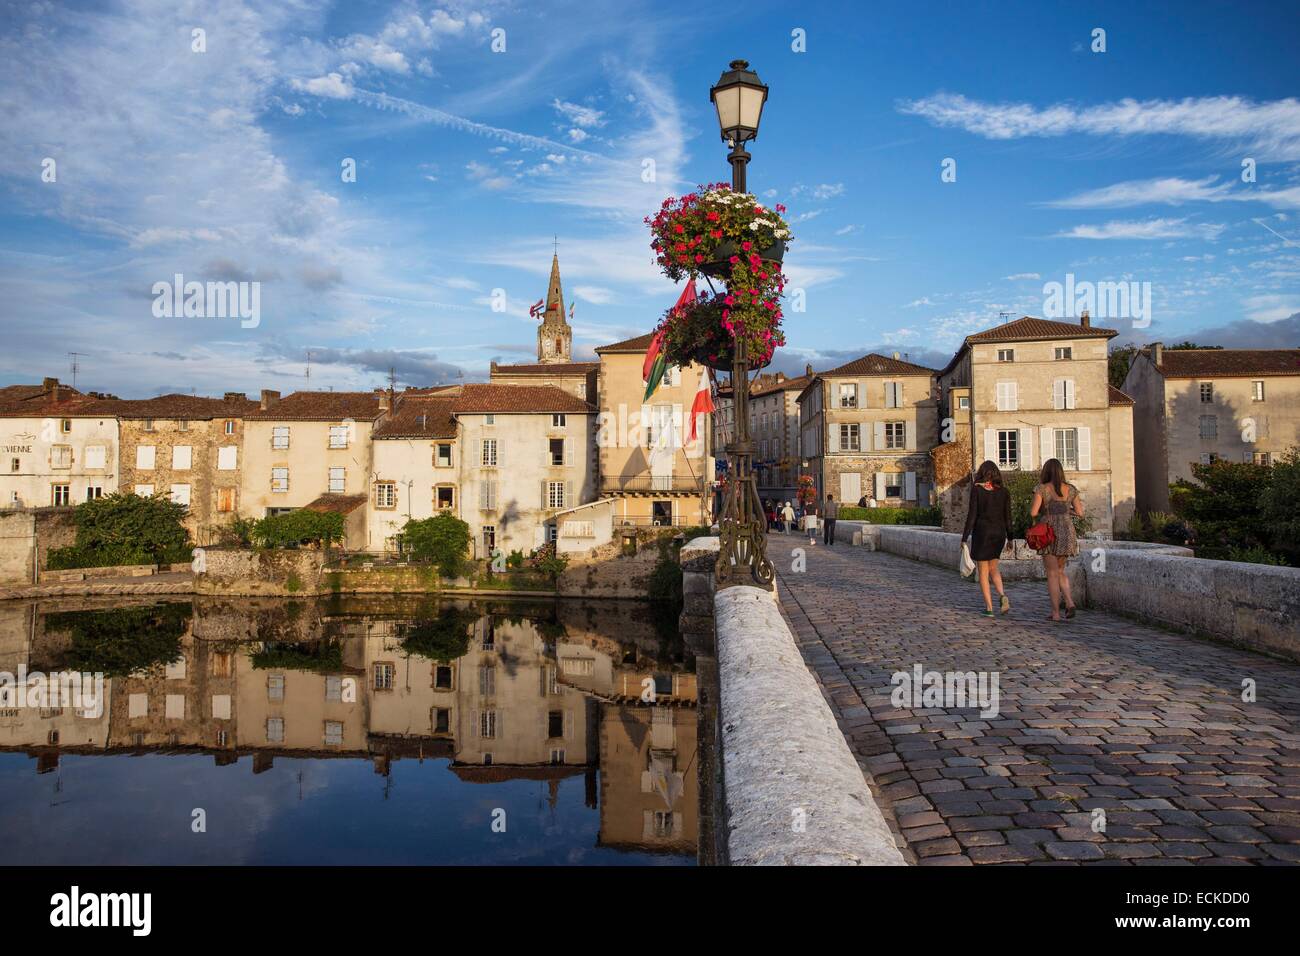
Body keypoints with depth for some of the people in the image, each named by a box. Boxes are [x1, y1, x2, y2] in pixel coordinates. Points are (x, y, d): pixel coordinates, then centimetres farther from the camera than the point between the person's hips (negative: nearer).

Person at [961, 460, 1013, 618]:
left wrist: (964, 537, -7)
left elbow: (972, 515, -11)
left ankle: (989, 607, 3)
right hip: (999, 533, 4)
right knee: (993, 567, 20)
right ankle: (1002, 595, -5)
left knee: (983, 571, 6)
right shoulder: (1004, 491, 3)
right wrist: (1010, 538, 14)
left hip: (982, 531, -4)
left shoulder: (976, 489, -8)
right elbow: (1007, 517, 4)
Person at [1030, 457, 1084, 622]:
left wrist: (1034, 518, 9)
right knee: (1060, 571, 19)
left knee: (1052, 573, 3)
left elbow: (1033, 512, -14)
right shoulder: (1070, 489, 4)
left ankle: (1056, 612, 3)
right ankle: (1070, 601, -1)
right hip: (1067, 533, 4)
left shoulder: (1042, 488, -7)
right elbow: (1080, 513, 5)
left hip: (1049, 532, -4)